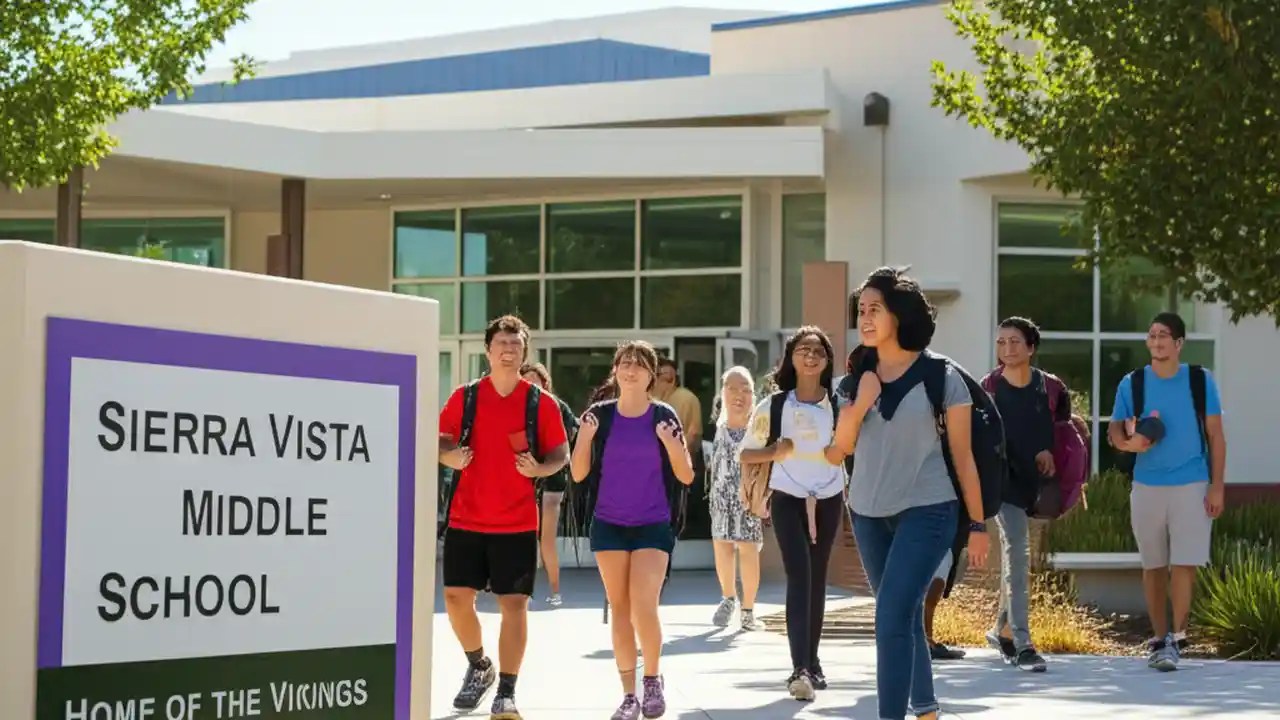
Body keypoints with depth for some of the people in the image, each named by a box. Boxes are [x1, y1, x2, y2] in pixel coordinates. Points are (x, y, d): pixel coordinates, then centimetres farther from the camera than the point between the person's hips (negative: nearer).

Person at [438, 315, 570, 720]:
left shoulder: (542, 403, 0)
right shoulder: (465, 397, 4)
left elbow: (560, 453, 4)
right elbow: (441, 442, 10)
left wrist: (539, 468, -16)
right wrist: (451, 456, -13)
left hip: (517, 523, -2)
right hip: (465, 518, 2)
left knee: (513, 603, -5)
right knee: (456, 598, 2)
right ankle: (479, 667, 28)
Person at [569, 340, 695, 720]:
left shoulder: (664, 417, -2)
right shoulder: (599, 415, 1)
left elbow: (686, 477, -1)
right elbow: (578, 474, 1)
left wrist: (669, 442, -18)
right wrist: (585, 436, -15)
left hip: (653, 525, -2)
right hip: (608, 525, 2)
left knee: (644, 607, -14)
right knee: (619, 608, 4)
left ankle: (653, 679, 9)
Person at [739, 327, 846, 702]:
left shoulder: (840, 404, -1)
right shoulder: (774, 406, -4)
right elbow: (745, 454, 2)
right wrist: (776, 451, -16)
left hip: (828, 500, 2)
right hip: (788, 499, -2)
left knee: (817, 580, 10)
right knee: (799, 575, -16)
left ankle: (812, 662, 23)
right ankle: (800, 669, -25)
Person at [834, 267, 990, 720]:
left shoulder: (940, 375, -8)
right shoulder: (858, 376, 5)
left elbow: (962, 455, -3)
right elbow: (842, 445, 7)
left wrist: (978, 524, -1)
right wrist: (860, 404, -12)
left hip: (926, 511, -5)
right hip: (869, 513, 5)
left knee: (891, 620, -17)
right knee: (904, 619, 16)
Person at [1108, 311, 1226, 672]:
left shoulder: (1201, 381, 2)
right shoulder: (1132, 383, 4)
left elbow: (1216, 436, 4)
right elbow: (1114, 430, 5)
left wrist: (1217, 486, -2)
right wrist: (1126, 442, -19)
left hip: (1192, 485, -2)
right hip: (1147, 486, 2)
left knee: (1184, 564, -10)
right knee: (1153, 566, 8)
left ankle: (1176, 639, -7)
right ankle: (1159, 639, 18)